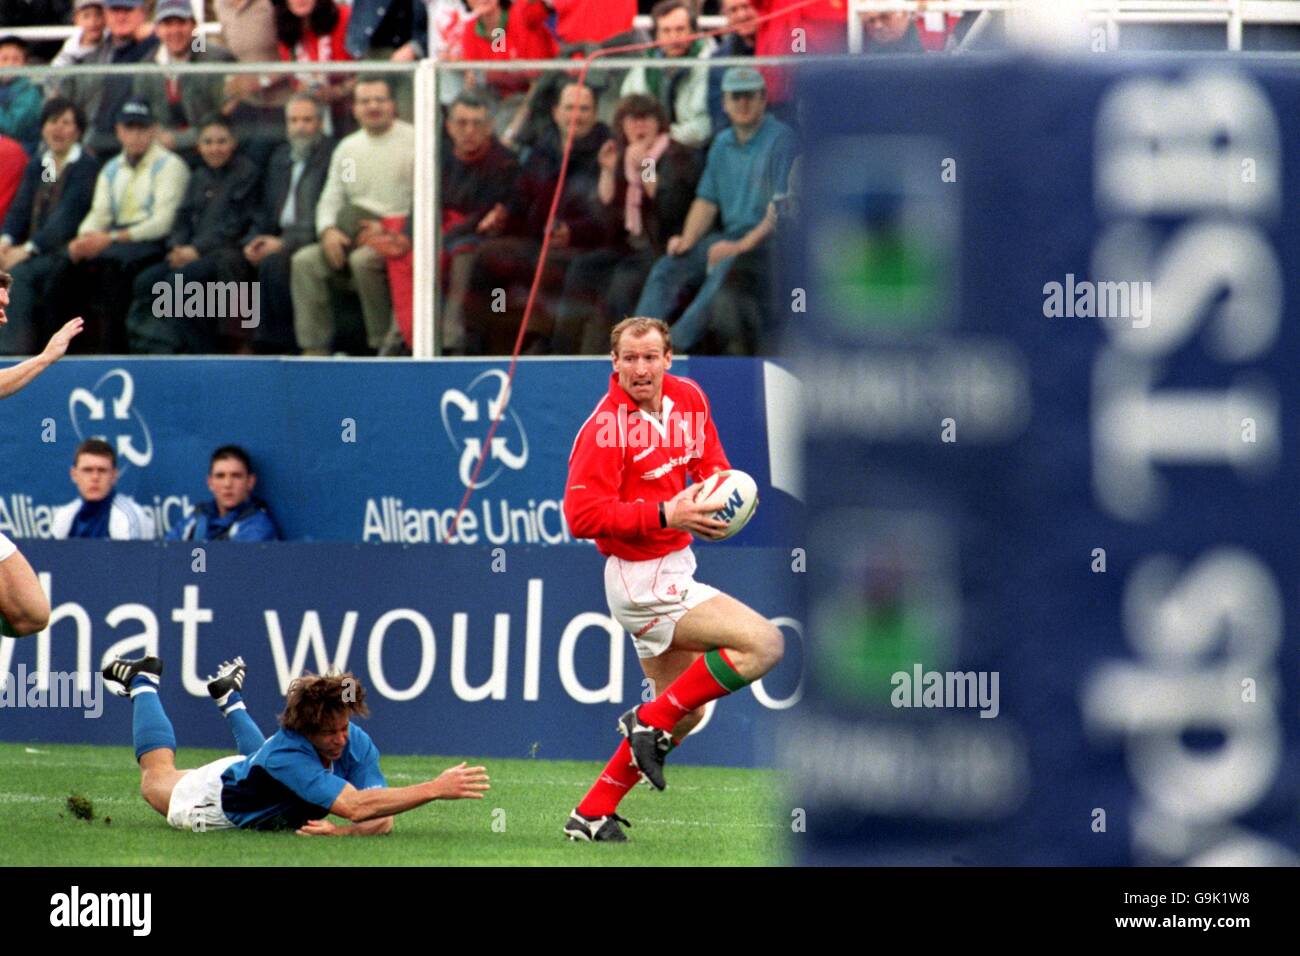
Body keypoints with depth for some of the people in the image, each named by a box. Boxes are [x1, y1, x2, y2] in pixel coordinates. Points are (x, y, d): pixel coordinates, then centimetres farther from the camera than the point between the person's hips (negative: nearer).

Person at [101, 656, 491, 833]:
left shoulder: (357, 743, -34)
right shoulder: (288, 754, -50)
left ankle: (229, 697, 57)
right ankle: (142, 683, 47)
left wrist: (341, 831, -56)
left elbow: (382, 821, -36)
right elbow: (355, 805, -61)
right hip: (217, 799, -4)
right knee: (156, 776, 28)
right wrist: (436, 788, -66)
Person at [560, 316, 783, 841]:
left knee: (686, 712, 19)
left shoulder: (688, 397, 2)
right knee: (764, 644, -19)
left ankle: (592, 814, 26)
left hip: (674, 571, 9)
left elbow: (709, 458, 18)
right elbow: (581, 515, -25)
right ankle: (650, 721, -6)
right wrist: (664, 515, -31)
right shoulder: (604, 428, -21)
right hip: (644, 583, -9)